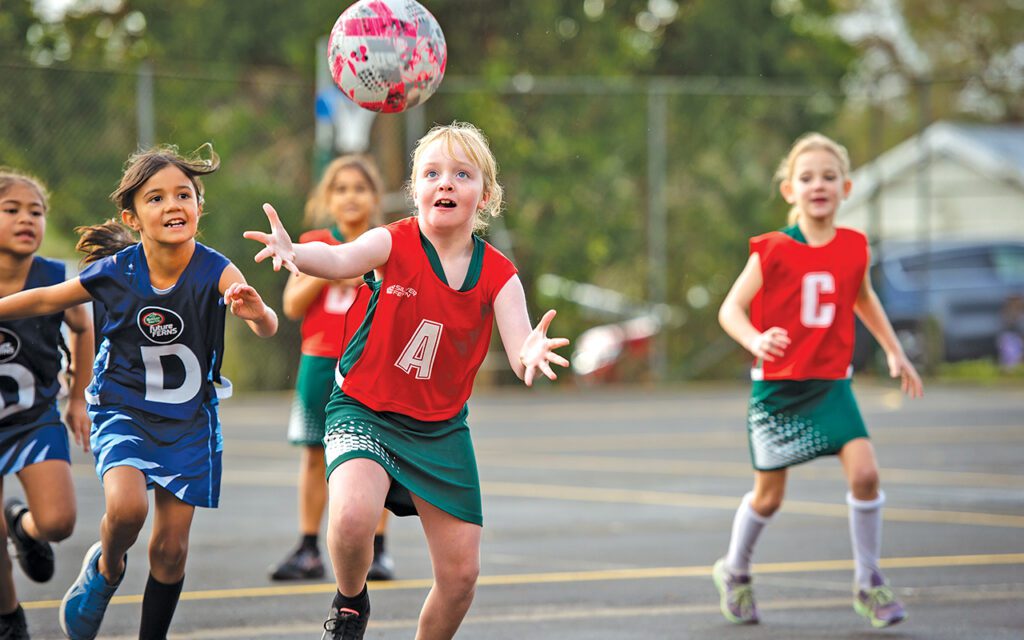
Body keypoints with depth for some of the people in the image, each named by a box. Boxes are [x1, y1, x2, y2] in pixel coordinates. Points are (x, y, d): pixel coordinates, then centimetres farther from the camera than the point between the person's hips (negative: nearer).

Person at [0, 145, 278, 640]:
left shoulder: (215, 272, -20)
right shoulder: (115, 272, -16)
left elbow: (267, 327, -35)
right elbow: (46, 301, 1)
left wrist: (257, 314, -58)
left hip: (189, 421, 1)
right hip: (123, 410, -1)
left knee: (170, 548, 2)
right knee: (127, 506, -27)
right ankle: (105, 568, 5)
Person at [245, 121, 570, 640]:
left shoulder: (498, 275, -7)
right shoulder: (394, 245, -15)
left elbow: (519, 356, -19)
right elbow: (341, 259, -37)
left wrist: (532, 355, -46)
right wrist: (294, 252, -61)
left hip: (441, 428, 3)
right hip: (364, 411, -3)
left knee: (461, 572, 1)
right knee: (353, 515, -32)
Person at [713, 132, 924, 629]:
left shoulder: (853, 248, 0)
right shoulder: (773, 250, -11)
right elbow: (730, 309, -12)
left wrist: (894, 351, 21)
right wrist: (756, 341, -32)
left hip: (831, 384, 3)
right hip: (777, 386, -3)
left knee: (864, 471, -15)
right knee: (768, 495, 6)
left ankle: (868, 583, 0)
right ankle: (734, 572, 34)